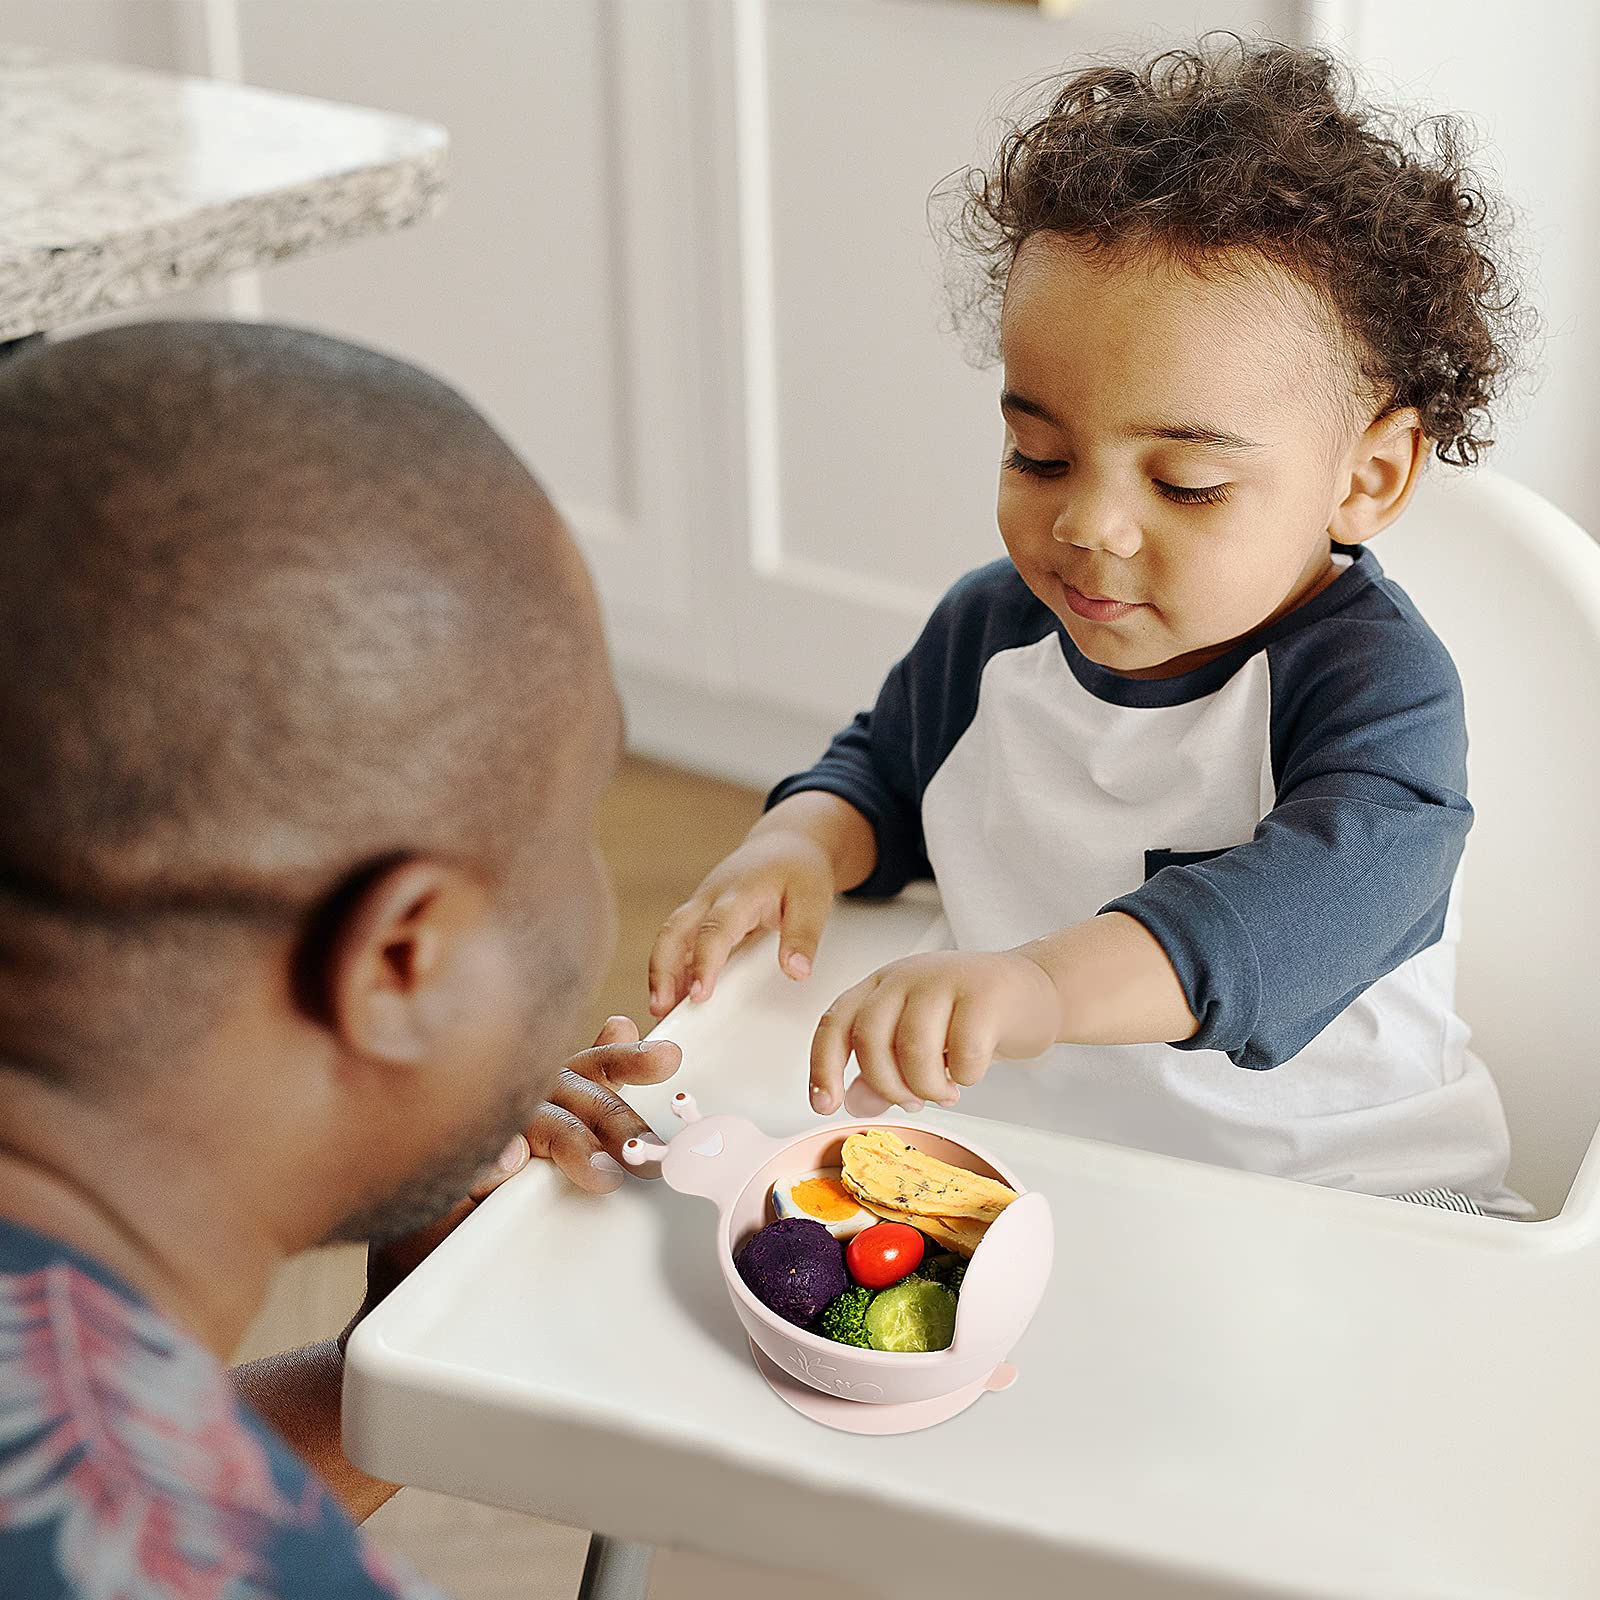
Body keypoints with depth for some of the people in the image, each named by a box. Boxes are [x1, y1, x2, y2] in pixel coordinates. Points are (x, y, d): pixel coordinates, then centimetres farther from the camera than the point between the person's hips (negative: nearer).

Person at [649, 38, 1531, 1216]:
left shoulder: (1375, 679, -18)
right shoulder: (990, 631, 1)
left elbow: (1315, 900, -38)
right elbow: (882, 772, 23)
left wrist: (1040, 982, -55)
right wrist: (801, 842, -1)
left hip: (1334, 1183, -5)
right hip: (1012, 1157, 6)